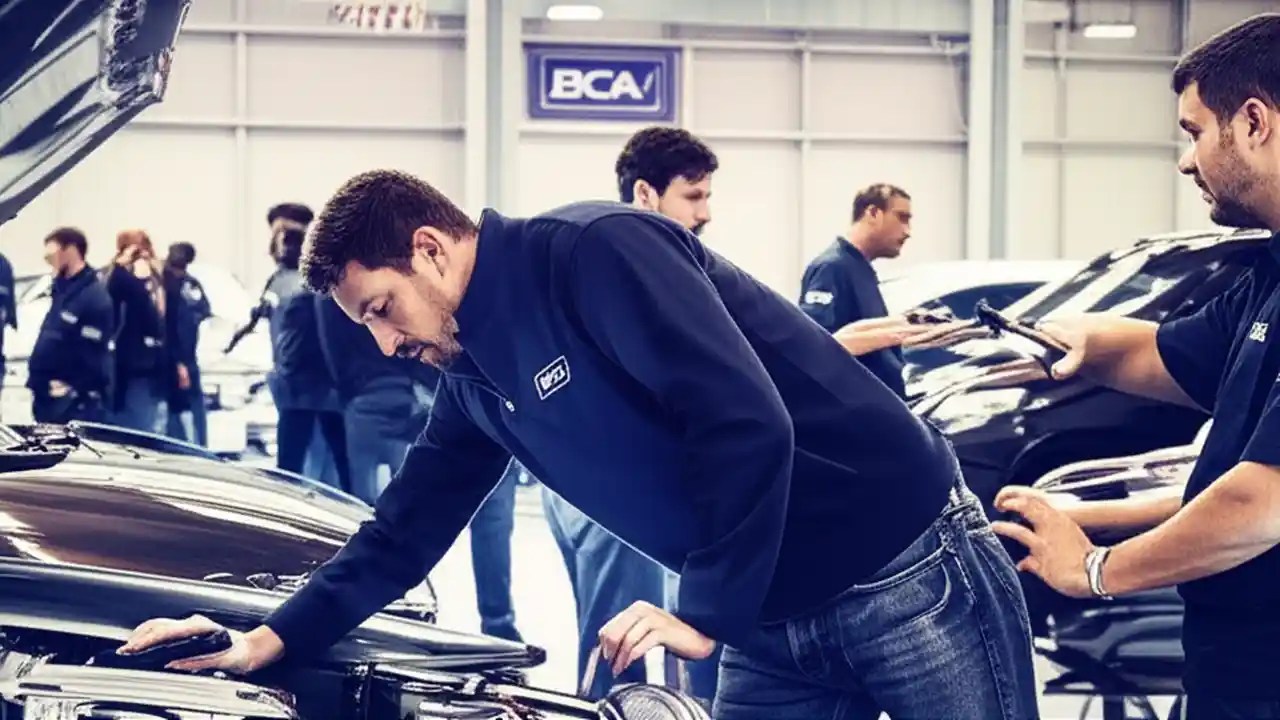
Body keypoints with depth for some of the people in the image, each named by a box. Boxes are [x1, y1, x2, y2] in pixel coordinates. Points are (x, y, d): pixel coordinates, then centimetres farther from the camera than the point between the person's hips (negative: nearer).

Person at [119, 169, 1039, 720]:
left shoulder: (595, 252, -18)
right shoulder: (476, 379, 9)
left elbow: (748, 425, -25)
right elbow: (402, 536, 17)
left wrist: (706, 617, -20)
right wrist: (270, 640, 9)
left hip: (909, 574, -8)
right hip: (776, 625, 8)